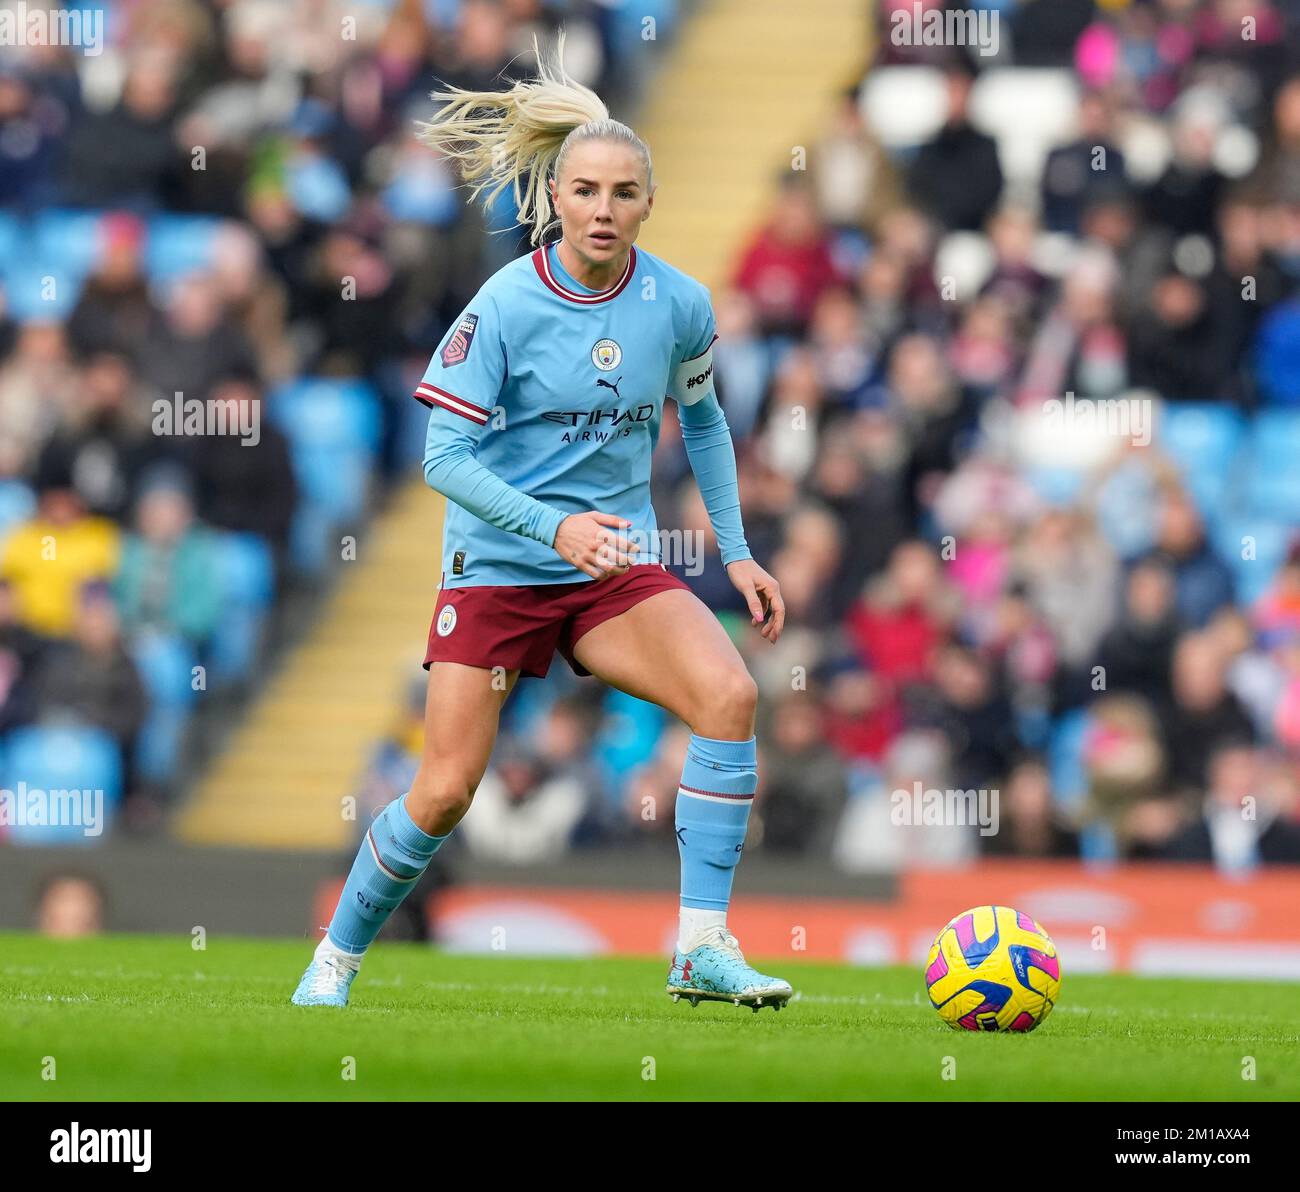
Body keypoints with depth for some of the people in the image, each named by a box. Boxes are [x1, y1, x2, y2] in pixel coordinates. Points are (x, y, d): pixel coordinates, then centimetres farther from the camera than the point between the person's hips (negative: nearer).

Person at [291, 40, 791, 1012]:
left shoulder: (680, 305, -3)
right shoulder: (506, 306, -14)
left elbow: (702, 421, 17)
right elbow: (445, 457, -14)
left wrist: (737, 550, 11)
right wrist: (555, 527, -27)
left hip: (618, 566, 3)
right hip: (499, 567, -3)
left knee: (729, 695, -23)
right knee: (446, 793, -5)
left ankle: (703, 948, -18)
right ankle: (336, 960, 21)